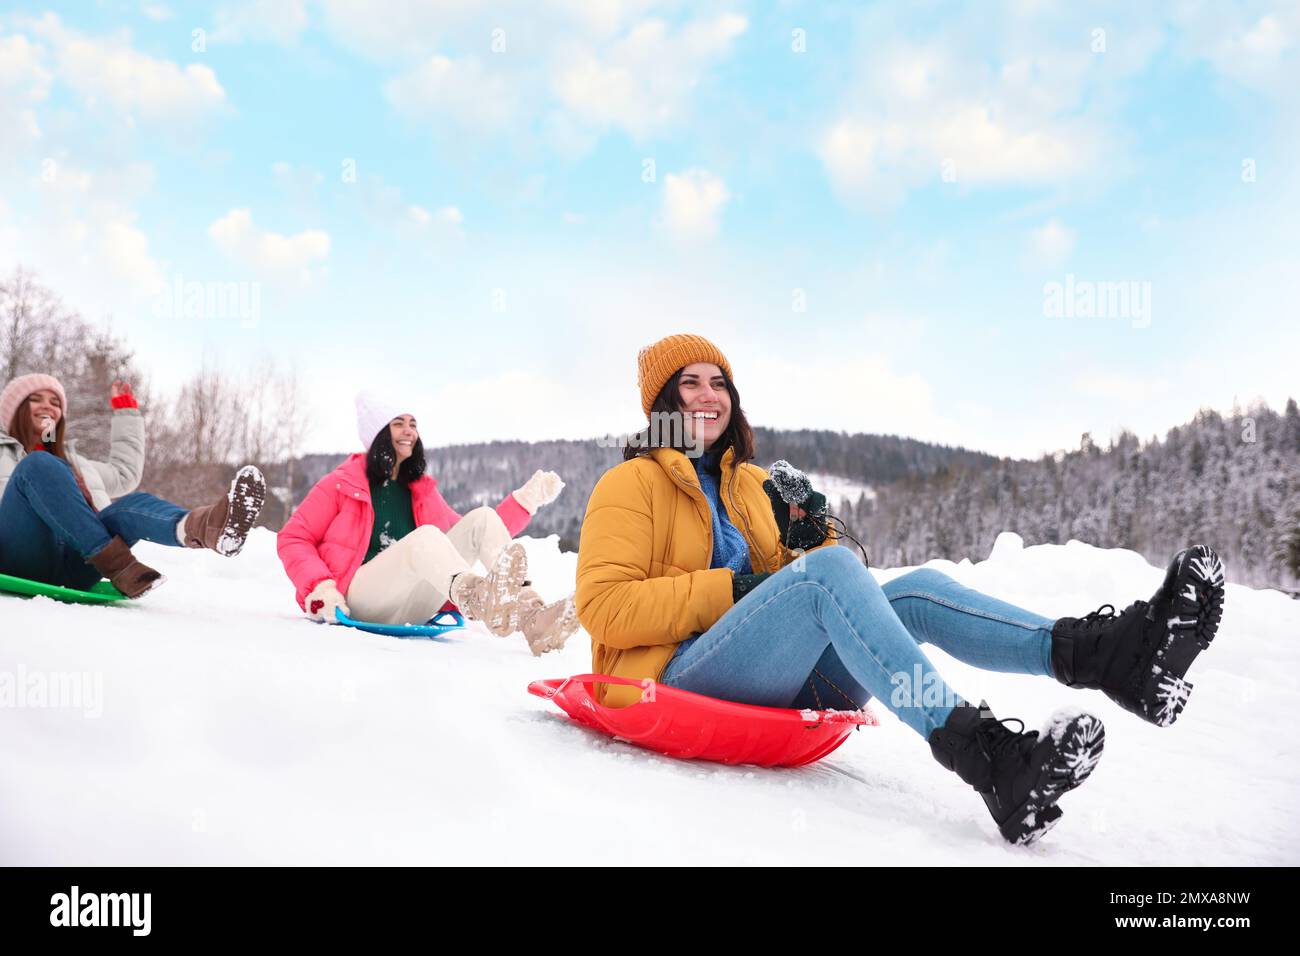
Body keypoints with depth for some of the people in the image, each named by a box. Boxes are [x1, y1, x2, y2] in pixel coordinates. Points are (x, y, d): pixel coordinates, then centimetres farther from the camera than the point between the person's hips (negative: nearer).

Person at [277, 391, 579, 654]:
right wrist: (321, 588, -12)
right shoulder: (342, 484, 8)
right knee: (426, 535, -33)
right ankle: (486, 603, -67)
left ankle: (532, 617, -36)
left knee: (483, 518, -11)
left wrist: (527, 498, 14)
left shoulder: (422, 491, 21)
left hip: (416, 607, 5)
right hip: (359, 599, -5)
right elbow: (293, 539, 5)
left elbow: (473, 536, 21)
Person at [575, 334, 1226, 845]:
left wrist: (809, 538, -1)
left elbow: (806, 579, 20)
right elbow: (603, 607, -9)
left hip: (779, 690, 6)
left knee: (916, 590, -16)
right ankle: (983, 757, -46)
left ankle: (1103, 653, -36)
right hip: (676, 678, -6)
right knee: (830, 569, -31)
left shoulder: (752, 485, 23)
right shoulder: (631, 483, 4)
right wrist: (731, 589, -14)